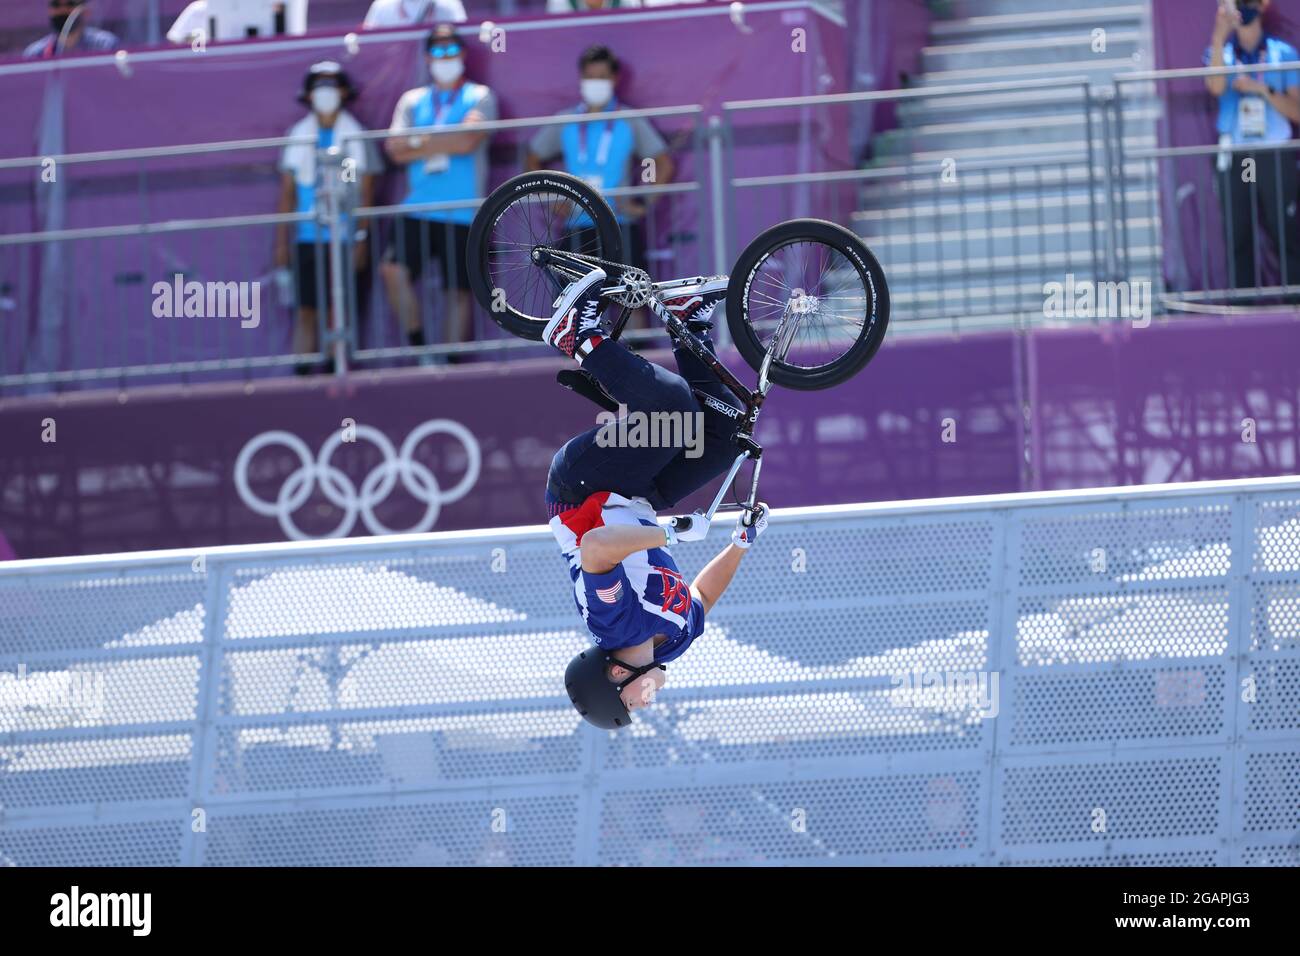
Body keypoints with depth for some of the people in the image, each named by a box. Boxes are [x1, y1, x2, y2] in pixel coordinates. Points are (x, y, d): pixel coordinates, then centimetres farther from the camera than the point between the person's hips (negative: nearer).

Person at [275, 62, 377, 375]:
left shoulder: (357, 137, 4)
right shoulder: (297, 136, 9)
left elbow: (366, 193, 2)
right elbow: (287, 193, 9)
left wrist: (361, 240, -6)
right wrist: (281, 241, 4)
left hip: (343, 239, -1)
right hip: (307, 239, 1)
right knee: (306, 313, -2)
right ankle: (301, 375, -3)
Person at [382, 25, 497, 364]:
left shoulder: (479, 97, 6)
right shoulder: (412, 101, 15)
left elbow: (468, 140, -12)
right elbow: (395, 149, 1)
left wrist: (419, 144, -4)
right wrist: (445, 145, -6)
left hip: (463, 212, -2)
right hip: (419, 208, 2)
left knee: (459, 290, -1)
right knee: (394, 269, -17)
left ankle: (453, 361, 8)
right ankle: (417, 346, -4)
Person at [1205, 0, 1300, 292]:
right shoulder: (1220, 52, 9)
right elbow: (1216, 87, -13)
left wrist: (1262, 89, -12)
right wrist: (1219, 38, -22)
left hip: (1275, 157, -1)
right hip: (1234, 158, 1)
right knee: (1238, 238, -1)